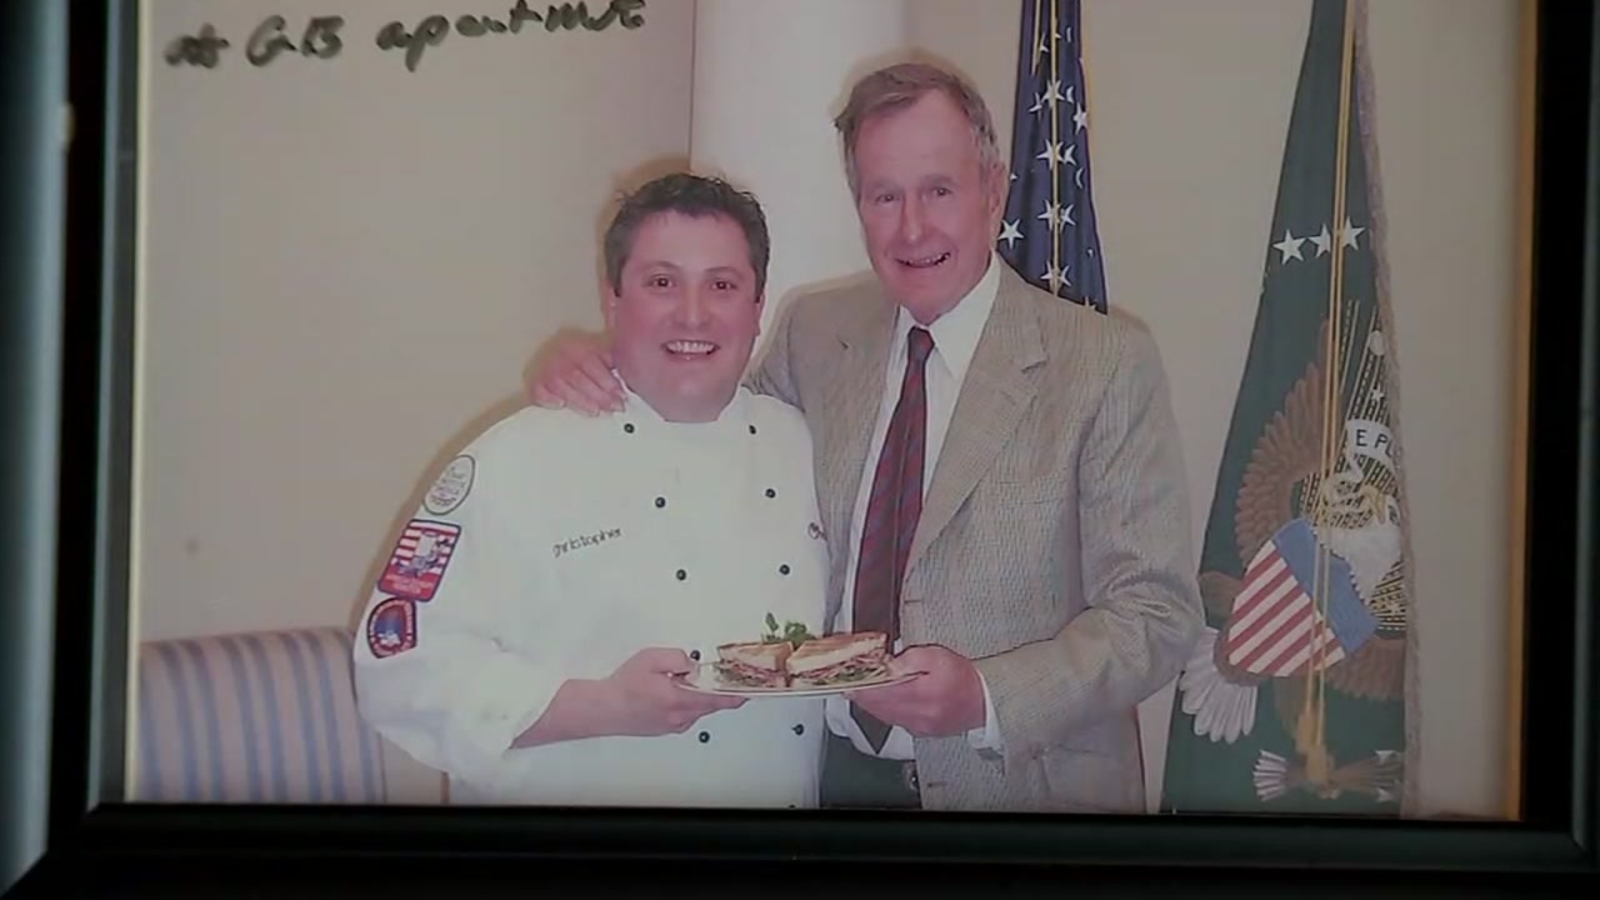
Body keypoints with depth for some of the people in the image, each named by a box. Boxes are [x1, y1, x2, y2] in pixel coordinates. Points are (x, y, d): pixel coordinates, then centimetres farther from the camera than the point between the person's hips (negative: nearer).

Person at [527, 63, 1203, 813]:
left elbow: (1158, 613, -11)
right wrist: (593, 378, -3)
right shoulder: (813, 335, 2)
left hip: (1018, 781, -4)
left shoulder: (1108, 365, -10)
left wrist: (987, 699, -25)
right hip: (837, 772, 4)